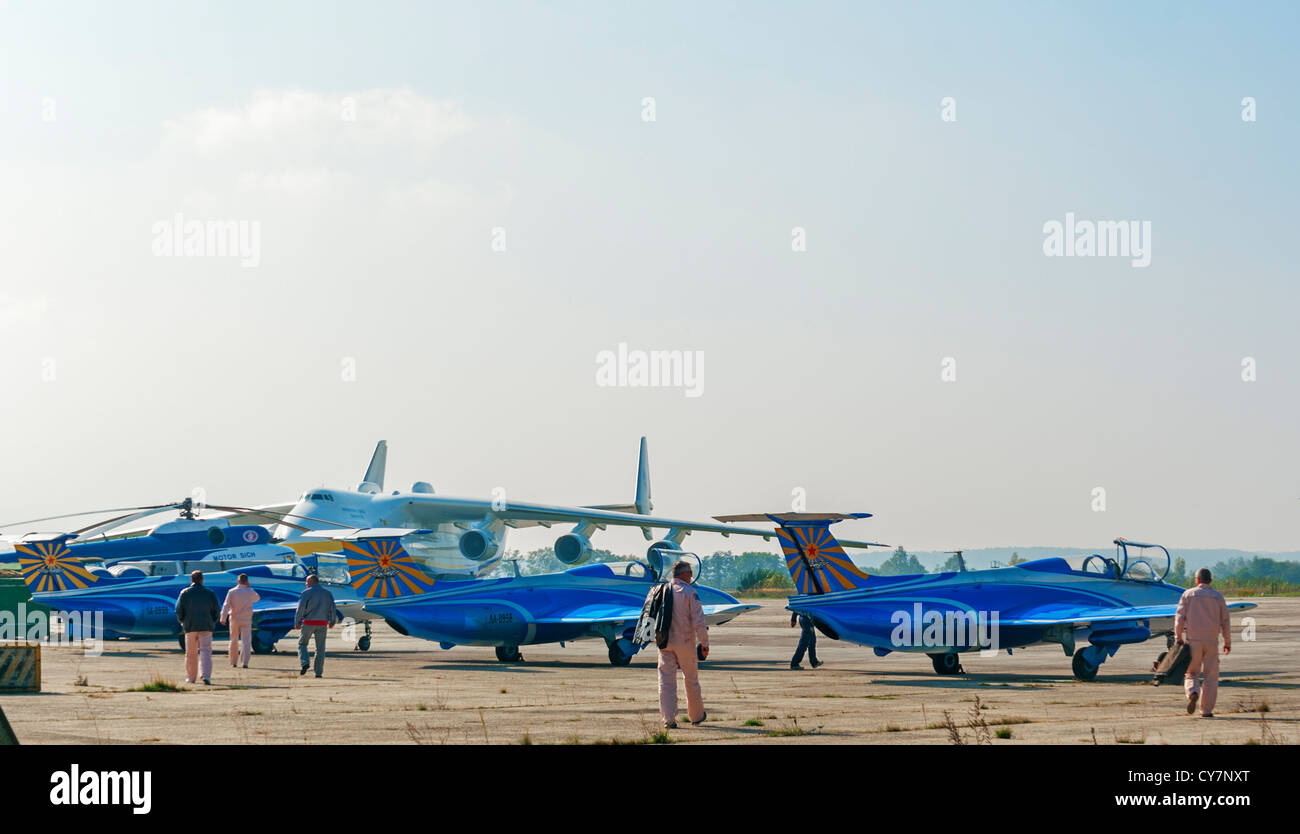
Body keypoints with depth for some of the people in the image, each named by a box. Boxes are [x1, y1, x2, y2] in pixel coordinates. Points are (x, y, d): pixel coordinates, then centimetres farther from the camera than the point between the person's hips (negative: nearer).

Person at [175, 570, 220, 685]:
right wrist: (212, 623, 18)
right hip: (206, 627, -1)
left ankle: (190, 677, 17)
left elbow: (178, 610, -3)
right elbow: (216, 611, 3)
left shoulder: (184, 593, 1)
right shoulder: (210, 593, 2)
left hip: (190, 627, 1)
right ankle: (206, 675, -20)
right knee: (206, 651, -2)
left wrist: (183, 622, 13)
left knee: (191, 653, 11)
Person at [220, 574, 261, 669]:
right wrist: (249, 588, 16)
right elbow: (257, 598, 20)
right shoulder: (250, 592, -2)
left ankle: (233, 662, 23)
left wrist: (223, 618, -14)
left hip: (234, 619, 1)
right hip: (246, 621, -1)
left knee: (234, 641, 15)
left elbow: (226, 606, -11)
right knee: (246, 641, -2)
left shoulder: (231, 592, -4)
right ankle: (244, 662, -15)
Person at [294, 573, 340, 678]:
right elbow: (332, 608, 8)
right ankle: (319, 672, 3)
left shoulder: (307, 592, -4)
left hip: (309, 622, -3)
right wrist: (332, 621, 17)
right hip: (322, 623, 3)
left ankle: (305, 663, -10)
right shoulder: (327, 592, 9)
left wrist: (297, 623, -7)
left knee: (302, 643, 12)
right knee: (320, 648, 7)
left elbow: (300, 608, -10)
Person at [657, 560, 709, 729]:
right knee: (691, 679, 14)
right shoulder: (689, 593, -10)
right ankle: (696, 715, 27)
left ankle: (668, 718, -8)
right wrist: (704, 643, -7)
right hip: (685, 642, -3)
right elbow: (698, 621, -14)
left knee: (666, 680, 1)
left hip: (664, 642, 3)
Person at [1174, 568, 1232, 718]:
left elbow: (1180, 617, -4)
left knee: (1191, 673, 7)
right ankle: (1207, 710, 2)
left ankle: (1193, 693, -24)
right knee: (1211, 676, 7)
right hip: (1211, 641, 1)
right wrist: (1227, 642, 14)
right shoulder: (1218, 597, 6)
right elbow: (1225, 621, 7)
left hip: (1193, 640, -1)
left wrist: (1178, 638, 0)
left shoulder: (1188, 594, 2)